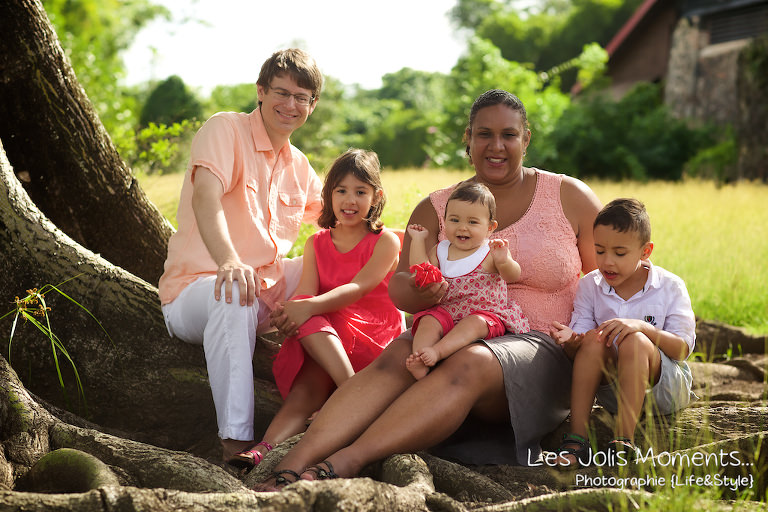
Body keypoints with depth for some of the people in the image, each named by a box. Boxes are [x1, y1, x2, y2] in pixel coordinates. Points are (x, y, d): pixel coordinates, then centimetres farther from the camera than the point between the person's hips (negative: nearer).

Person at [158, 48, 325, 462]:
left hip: (269, 286, 7)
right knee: (234, 296, -40)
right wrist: (228, 260, -46)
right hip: (197, 286, -7)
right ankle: (236, 440, -43)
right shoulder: (225, 130, -9)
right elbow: (205, 196, -27)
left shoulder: (298, 165, 14)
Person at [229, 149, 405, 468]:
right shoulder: (316, 244, 15)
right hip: (321, 335, 3)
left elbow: (357, 288, -16)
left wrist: (309, 308, -34)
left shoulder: (386, 242, 1)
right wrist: (287, 311, -30)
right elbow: (306, 293, -3)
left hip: (374, 339, -3)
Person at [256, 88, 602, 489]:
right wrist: (418, 291, -26)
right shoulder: (436, 209, 12)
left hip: (540, 349, -3)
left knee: (468, 364, -37)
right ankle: (293, 462, -49)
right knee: (397, 356, -31)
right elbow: (397, 288, 0)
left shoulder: (568, 197, 6)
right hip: (455, 338, 3)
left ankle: (347, 459, -53)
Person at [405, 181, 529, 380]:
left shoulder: (491, 251, 0)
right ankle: (420, 362, -43)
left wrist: (503, 261, -33)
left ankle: (437, 352, -49)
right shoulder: (440, 251, 13)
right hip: (446, 312, 3)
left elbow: (514, 276, -10)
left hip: (486, 313, -3)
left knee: (474, 323, -34)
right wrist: (418, 240, 8)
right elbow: (421, 272, 4)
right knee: (428, 321, -25)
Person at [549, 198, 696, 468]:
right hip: (613, 390, 3)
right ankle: (576, 439, -33)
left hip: (666, 387, -2)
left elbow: (683, 348, -13)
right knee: (595, 340, -28)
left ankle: (624, 442, -37)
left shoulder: (669, 287, -6)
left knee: (634, 342, -33)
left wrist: (642, 327, -28)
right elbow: (583, 338, -3)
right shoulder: (590, 286, 2)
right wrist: (571, 339, -28)